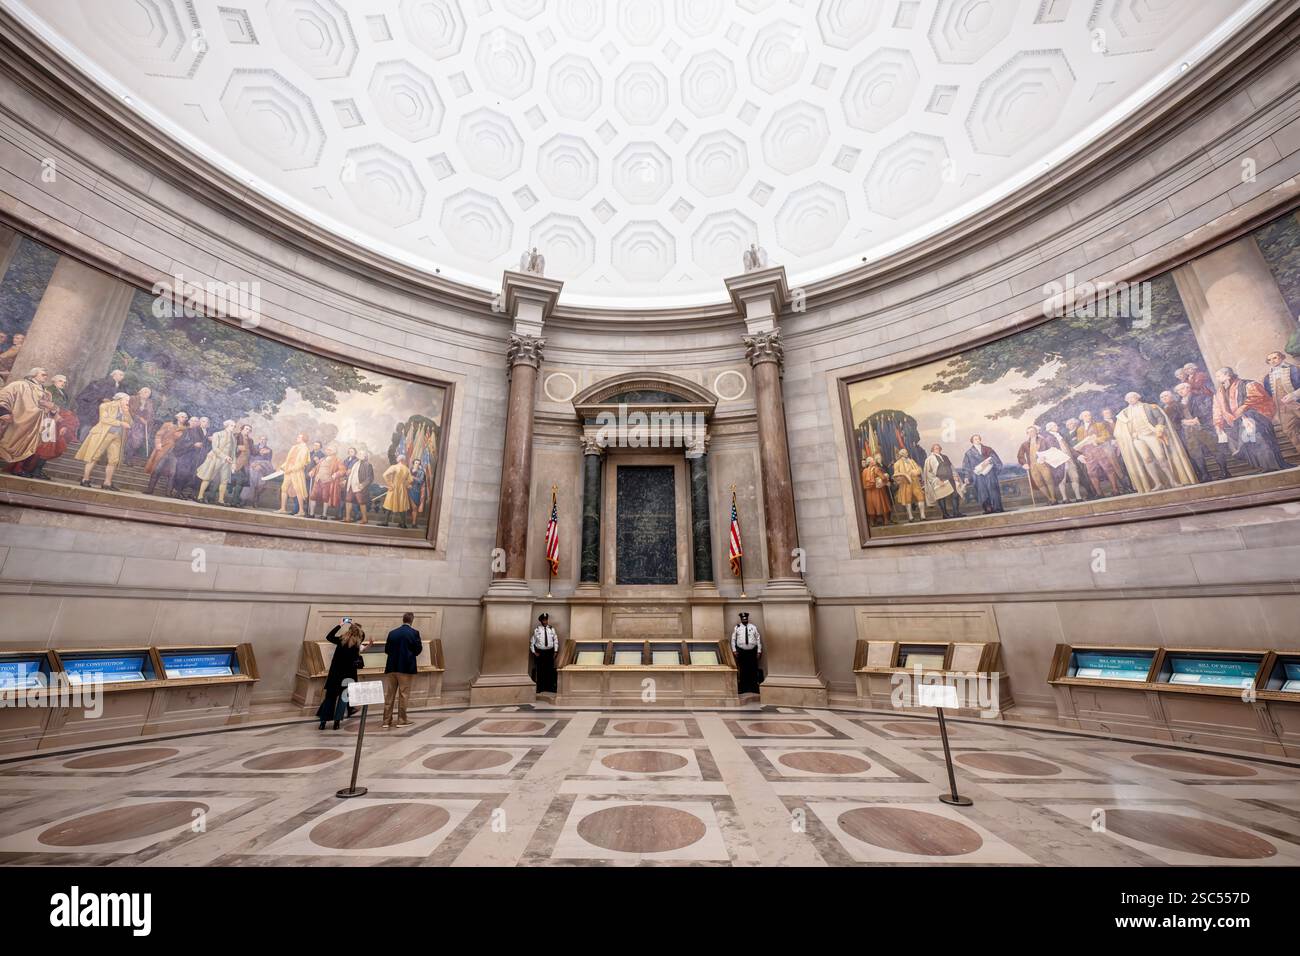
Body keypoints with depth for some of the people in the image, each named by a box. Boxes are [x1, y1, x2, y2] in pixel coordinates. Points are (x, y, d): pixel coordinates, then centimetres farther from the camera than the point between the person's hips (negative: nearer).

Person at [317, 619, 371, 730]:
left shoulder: (341, 640, -6)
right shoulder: (357, 643, -7)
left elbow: (328, 637, 8)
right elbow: (362, 635, 13)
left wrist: (339, 625, 11)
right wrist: (355, 625, 13)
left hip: (335, 673, 1)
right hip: (349, 675, -1)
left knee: (330, 696, 11)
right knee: (343, 697, 10)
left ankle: (323, 722, 12)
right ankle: (336, 721, 4)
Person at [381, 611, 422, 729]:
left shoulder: (392, 633, 4)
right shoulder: (414, 633, -9)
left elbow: (386, 650, 9)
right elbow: (418, 650, -7)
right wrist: (417, 647, 15)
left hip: (391, 667, 4)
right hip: (406, 668, -4)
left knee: (389, 695, 11)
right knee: (403, 695, 4)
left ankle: (387, 721, 15)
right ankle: (401, 720, 8)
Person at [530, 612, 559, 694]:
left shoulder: (552, 629, 2)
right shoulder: (536, 630, -4)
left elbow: (556, 640, 7)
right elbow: (532, 642, 1)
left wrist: (555, 651, 2)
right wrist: (534, 652, -3)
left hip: (550, 652, 2)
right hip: (540, 652, -2)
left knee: (550, 670, 4)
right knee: (540, 670, 0)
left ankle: (550, 687, 14)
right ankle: (540, 688, 12)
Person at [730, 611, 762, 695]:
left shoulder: (754, 627, 4)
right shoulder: (736, 628, 3)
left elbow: (758, 639, 5)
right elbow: (733, 640, 6)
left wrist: (759, 651, 1)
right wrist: (734, 650, -2)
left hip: (752, 651, 1)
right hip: (741, 651, -1)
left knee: (753, 670, 2)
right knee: (742, 670, 0)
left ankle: (754, 688, 14)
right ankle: (742, 688, 11)